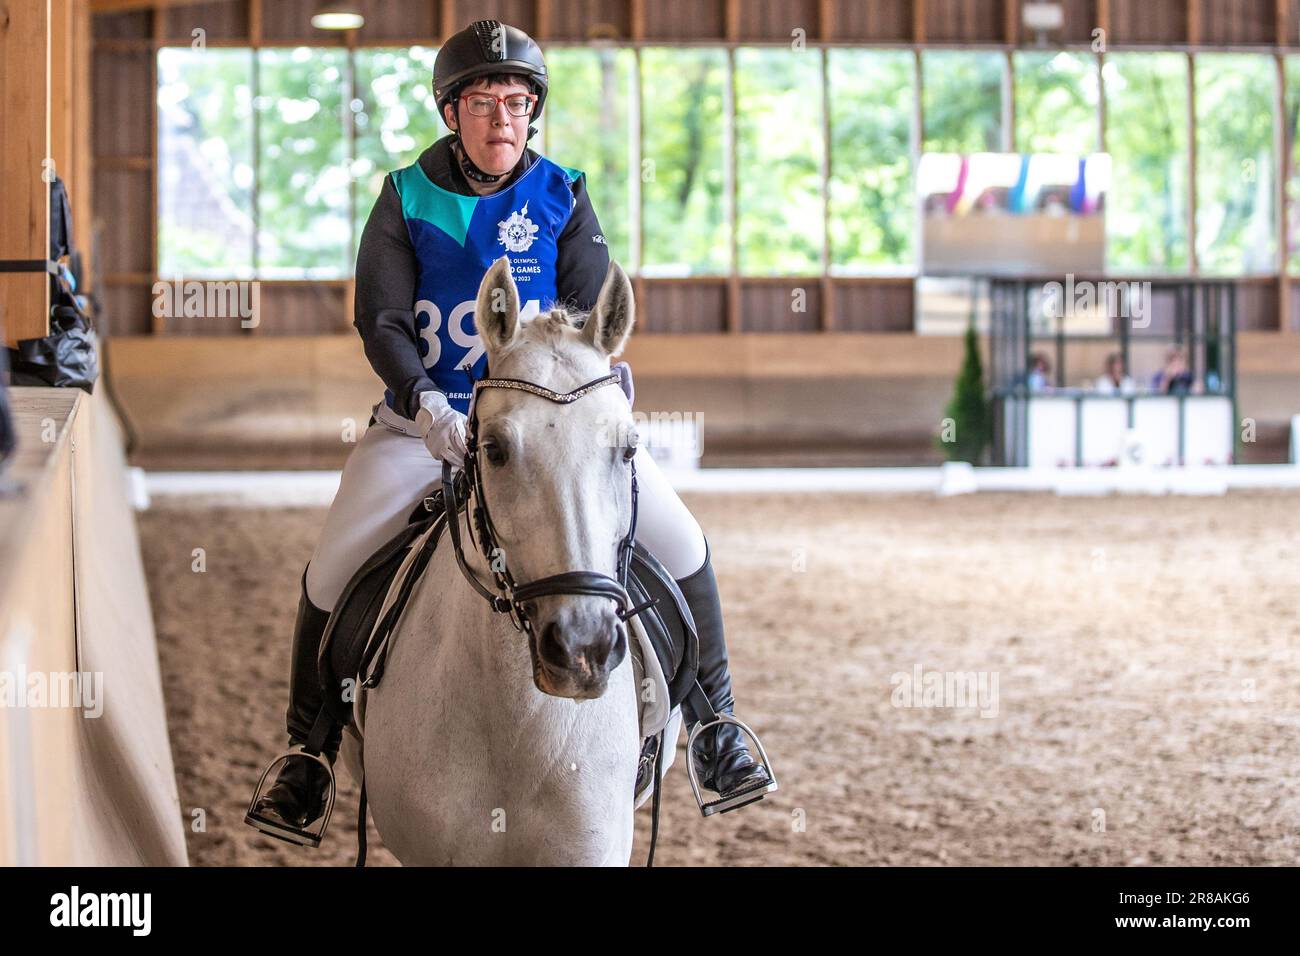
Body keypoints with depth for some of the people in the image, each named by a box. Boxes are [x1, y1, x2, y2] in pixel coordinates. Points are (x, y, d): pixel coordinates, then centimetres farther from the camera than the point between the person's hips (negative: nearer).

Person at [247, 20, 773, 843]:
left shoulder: (562, 198, -1)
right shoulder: (407, 198, -3)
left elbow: (596, 318, -4)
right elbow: (381, 322, -8)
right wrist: (427, 405, -24)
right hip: (426, 417, -1)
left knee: (678, 539, -12)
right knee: (334, 564, -17)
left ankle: (714, 721, 8)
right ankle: (309, 752, 2)